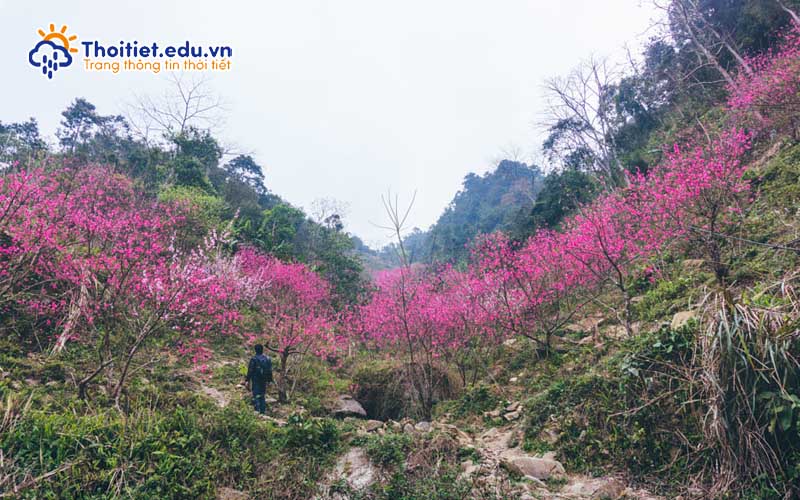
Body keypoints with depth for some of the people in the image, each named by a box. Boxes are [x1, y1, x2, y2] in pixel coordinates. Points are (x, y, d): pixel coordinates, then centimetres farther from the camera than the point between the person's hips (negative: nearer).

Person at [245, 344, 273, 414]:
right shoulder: (268, 359, 3)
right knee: (262, 396, 14)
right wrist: (269, 380, 16)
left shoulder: (254, 359, -11)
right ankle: (263, 411, 15)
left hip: (256, 380, -5)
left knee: (256, 396, 1)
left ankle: (257, 410, -5)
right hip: (264, 381, 5)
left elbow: (250, 371, -11)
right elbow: (270, 371, 8)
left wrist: (247, 380, -5)